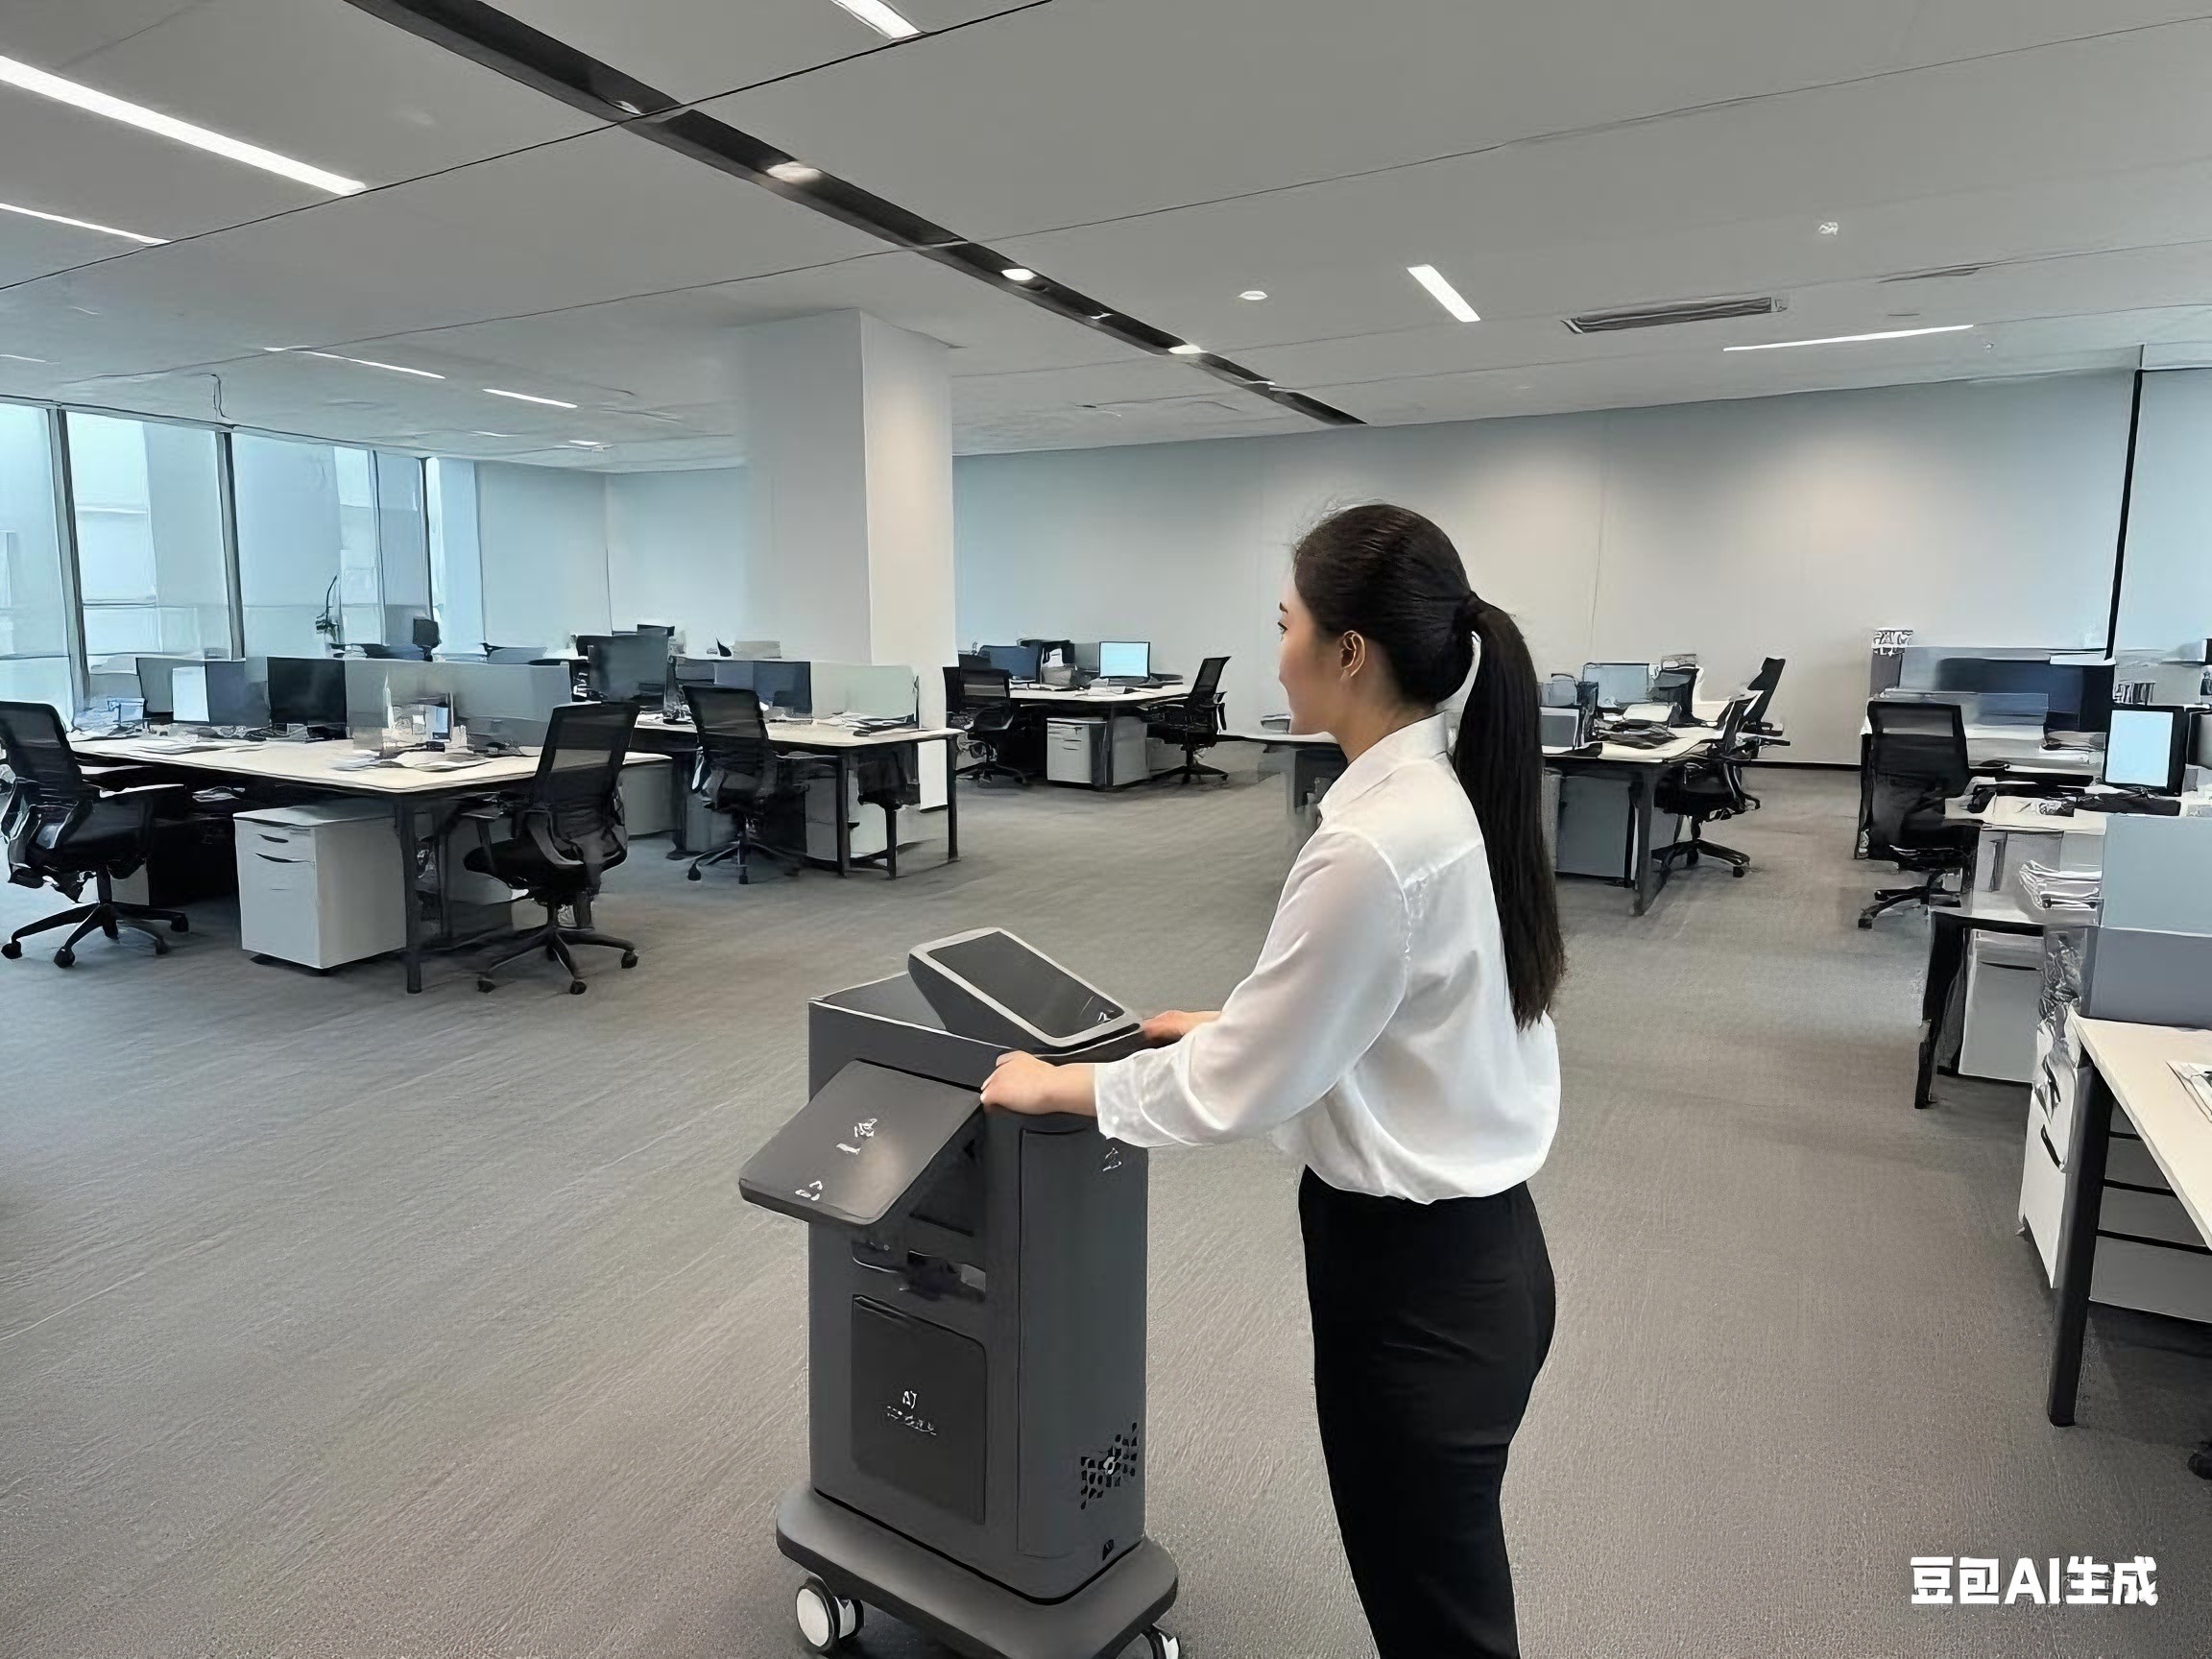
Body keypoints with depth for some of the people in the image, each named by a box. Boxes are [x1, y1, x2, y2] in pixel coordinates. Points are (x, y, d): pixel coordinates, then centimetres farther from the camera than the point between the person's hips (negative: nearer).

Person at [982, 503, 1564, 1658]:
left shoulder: (1375, 844, -29)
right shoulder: (1448, 790, 1)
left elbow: (1240, 1085, -21)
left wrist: (1057, 1087, -7)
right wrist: (1237, 1021, 17)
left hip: (1416, 1277, -9)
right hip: (1467, 1246, 9)